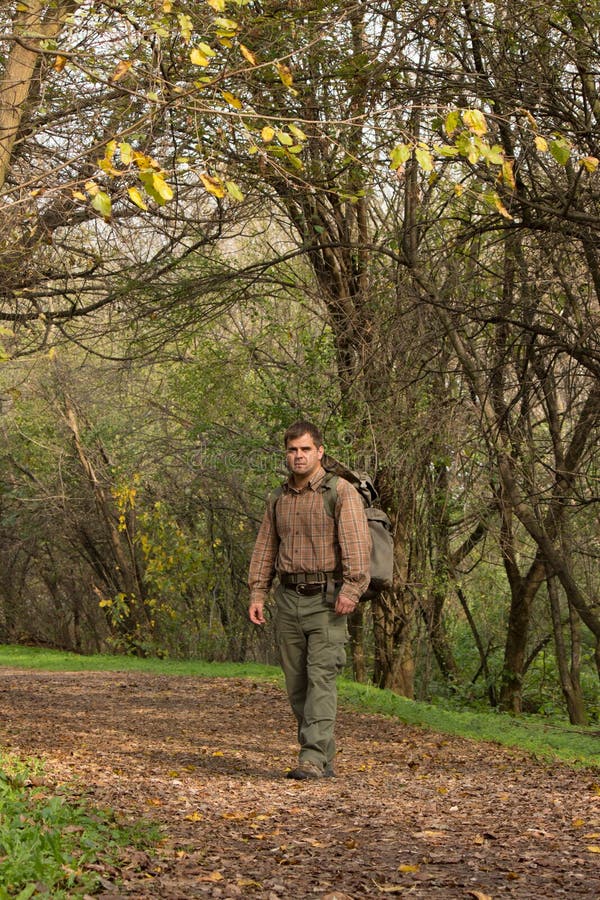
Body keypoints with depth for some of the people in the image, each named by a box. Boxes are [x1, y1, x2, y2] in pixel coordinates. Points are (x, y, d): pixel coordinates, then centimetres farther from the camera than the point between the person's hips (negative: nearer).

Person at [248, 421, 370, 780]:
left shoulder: (341, 492, -4)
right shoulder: (279, 499, 15)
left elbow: (357, 543, -14)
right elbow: (265, 548, 18)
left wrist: (351, 589, -24)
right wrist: (258, 593, 9)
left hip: (327, 598, -6)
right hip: (288, 598, 6)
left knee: (321, 676, -13)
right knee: (297, 682, 6)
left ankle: (313, 758, -17)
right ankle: (326, 758, 13)